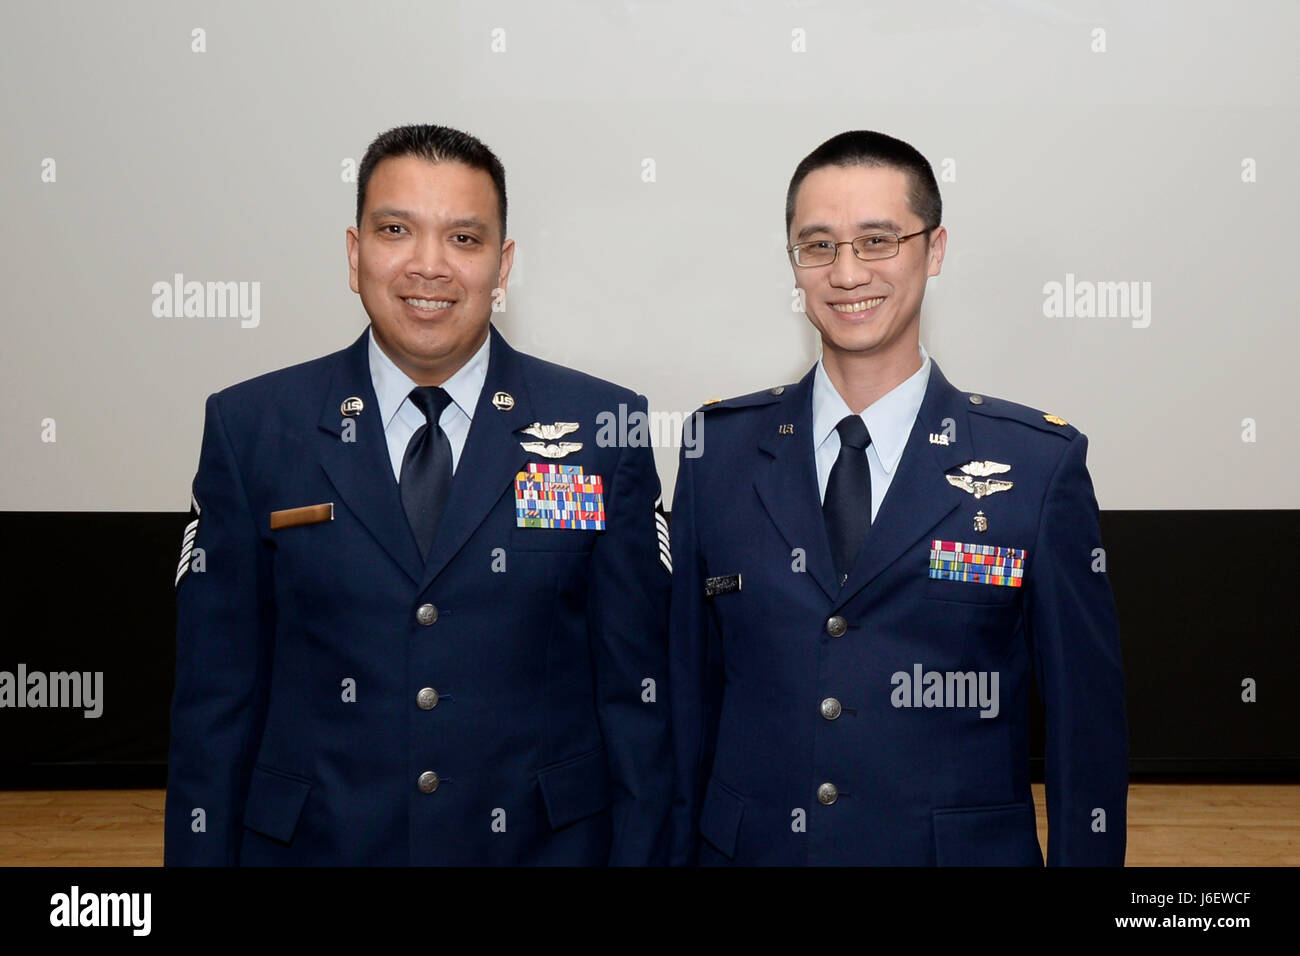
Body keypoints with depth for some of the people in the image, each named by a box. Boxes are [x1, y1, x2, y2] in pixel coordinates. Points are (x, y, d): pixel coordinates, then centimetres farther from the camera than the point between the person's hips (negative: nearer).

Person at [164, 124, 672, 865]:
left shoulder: (603, 428, -4)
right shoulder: (250, 428, -2)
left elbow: (636, 686, -3)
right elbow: (217, 694, -1)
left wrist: (638, 853, -5)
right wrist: (202, 851, -3)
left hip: (545, 841, 0)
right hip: (311, 841, 1)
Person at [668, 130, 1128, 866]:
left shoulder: (1042, 463, -8)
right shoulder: (719, 448, -2)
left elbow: (1088, 722, -4)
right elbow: (690, 689, 3)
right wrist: (678, 848, 3)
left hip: (964, 847, -1)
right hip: (749, 845, 2)